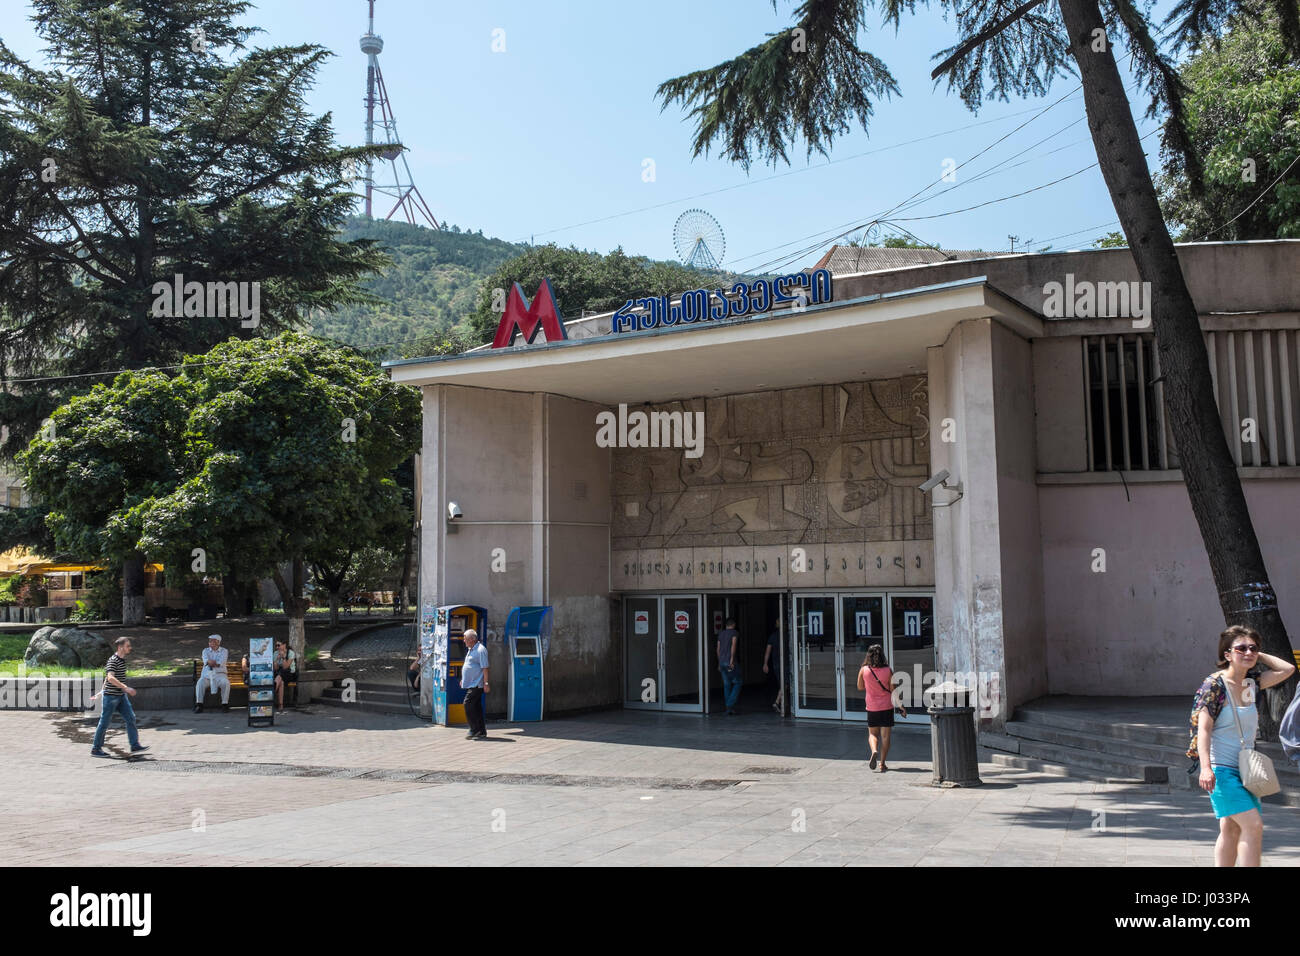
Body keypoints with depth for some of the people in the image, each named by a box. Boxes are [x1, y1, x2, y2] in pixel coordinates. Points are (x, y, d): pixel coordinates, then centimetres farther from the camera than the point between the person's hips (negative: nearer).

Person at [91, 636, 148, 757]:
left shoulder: (122, 660, 11)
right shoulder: (113, 661, -17)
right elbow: (110, 678, -32)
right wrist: (126, 688, -37)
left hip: (121, 696, 8)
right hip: (111, 696, -8)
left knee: (130, 718, 2)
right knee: (104, 723, 1)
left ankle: (135, 745, 3)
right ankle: (96, 749, 13)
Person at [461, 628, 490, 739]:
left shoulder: (480, 650, -13)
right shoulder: (470, 650, 17)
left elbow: (485, 668, -16)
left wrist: (486, 683, -19)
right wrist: (463, 679, 27)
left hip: (476, 684, -10)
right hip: (471, 684, 10)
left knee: (468, 704, -13)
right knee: (476, 707, 9)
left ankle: (474, 730, -8)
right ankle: (482, 732, 13)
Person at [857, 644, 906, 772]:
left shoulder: (863, 670, -7)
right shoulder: (888, 671, -9)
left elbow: (860, 687, 6)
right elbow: (893, 691, -6)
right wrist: (901, 706, 2)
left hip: (872, 707, 1)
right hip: (887, 706, -1)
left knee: (873, 733, 15)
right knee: (885, 735, 7)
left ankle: (874, 751, -14)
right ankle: (882, 763, 6)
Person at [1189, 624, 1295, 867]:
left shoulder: (1251, 685, 9)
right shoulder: (1214, 684, -11)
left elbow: (1287, 669, 16)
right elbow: (1203, 728, -16)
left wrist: (1258, 655, 9)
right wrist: (1206, 767, -26)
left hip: (1244, 770, 7)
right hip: (1221, 769, -7)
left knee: (1232, 830, 9)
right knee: (1254, 825, -17)